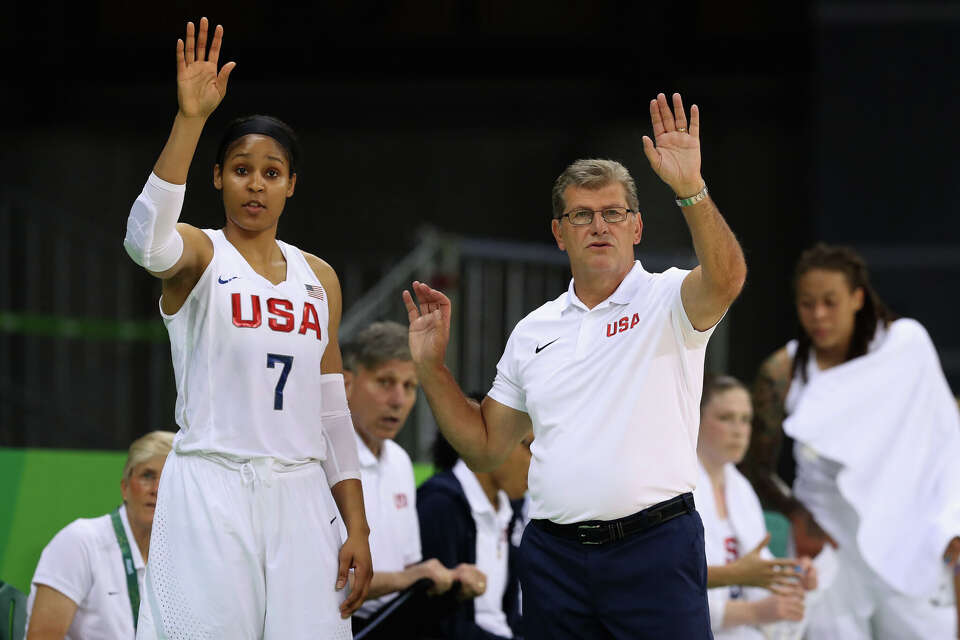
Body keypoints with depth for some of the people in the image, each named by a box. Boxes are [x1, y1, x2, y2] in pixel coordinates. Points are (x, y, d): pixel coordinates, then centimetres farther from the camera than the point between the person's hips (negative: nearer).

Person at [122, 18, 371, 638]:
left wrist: (358, 527, 8)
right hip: (210, 493, -4)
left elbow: (332, 412, 16)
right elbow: (146, 241, -26)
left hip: (300, 496, 4)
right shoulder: (199, 254, 1)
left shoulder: (319, 278, 15)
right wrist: (190, 119, -33)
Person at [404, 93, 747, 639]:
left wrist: (691, 190, -38)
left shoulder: (667, 301, 0)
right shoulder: (533, 332, 16)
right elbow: (485, 448, 19)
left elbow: (726, 280, -24)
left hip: (654, 550, -5)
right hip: (554, 553, 5)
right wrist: (431, 366, 9)